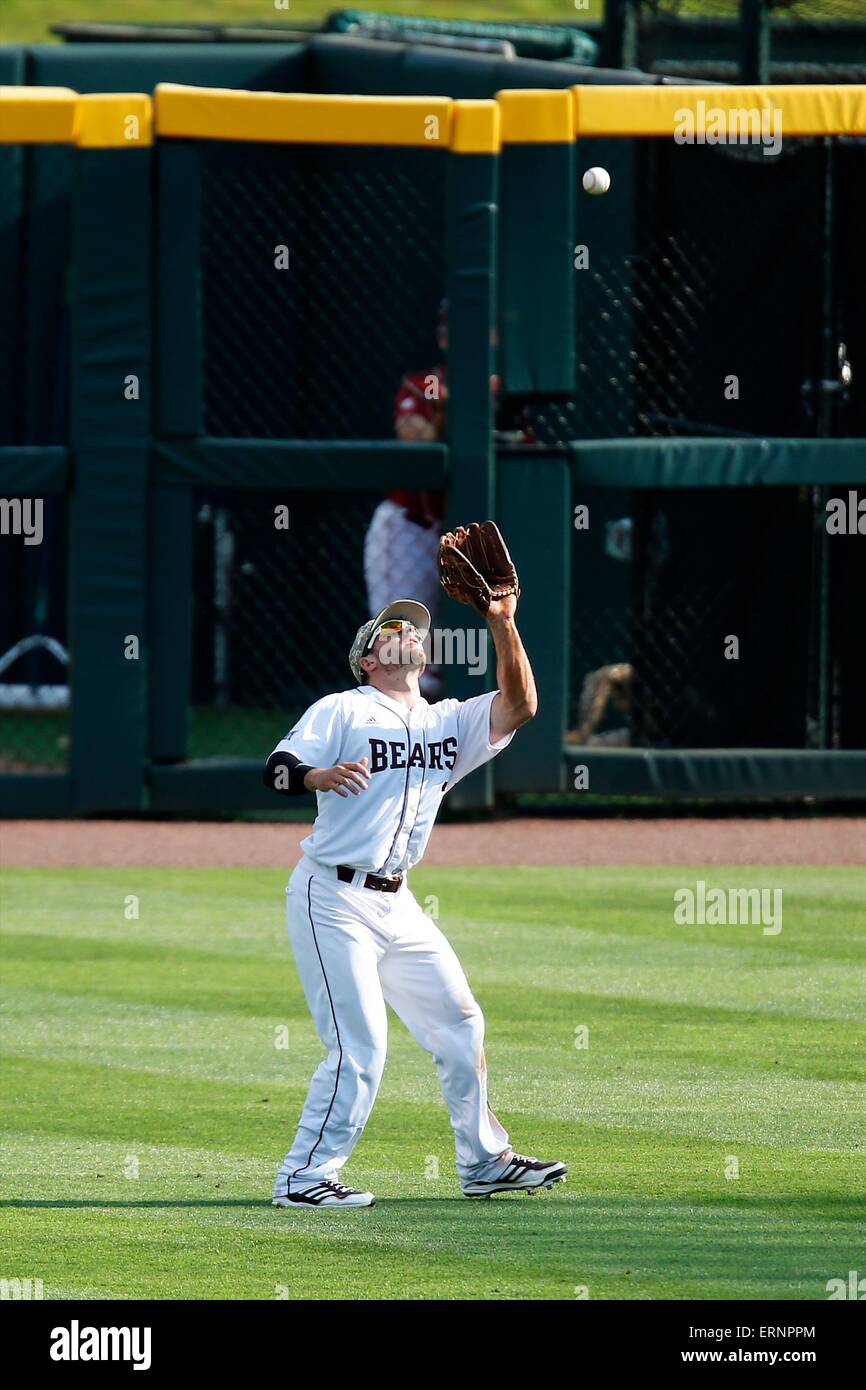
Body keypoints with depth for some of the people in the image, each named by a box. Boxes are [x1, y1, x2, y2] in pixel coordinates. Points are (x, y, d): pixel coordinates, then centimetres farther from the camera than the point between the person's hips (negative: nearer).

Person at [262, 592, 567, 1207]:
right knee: (360, 1046, -13)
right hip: (334, 900, -7)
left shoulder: (450, 722, 14)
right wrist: (322, 775, -37)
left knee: (459, 1025, 11)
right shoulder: (342, 711, -3)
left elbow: (520, 706, 0)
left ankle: (485, 1162, 24)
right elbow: (278, 769, -14)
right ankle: (303, 1178, -7)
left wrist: (504, 626, -11)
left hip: (397, 903, 7)